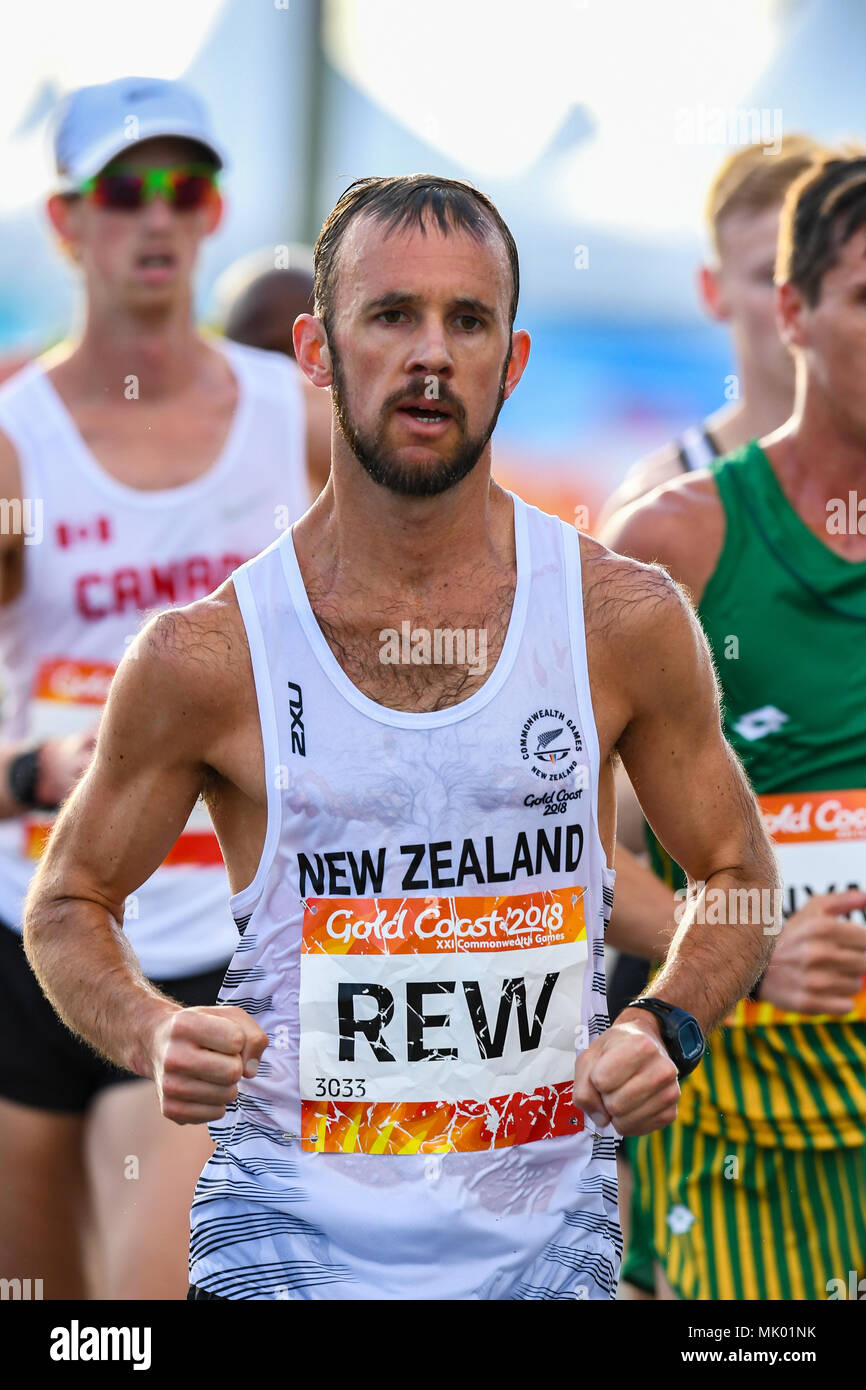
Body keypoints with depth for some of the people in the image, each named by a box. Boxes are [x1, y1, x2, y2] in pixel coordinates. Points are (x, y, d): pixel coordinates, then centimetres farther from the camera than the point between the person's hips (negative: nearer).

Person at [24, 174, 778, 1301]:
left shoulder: (627, 619, -3)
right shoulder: (207, 656, -7)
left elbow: (739, 878, 11)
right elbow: (66, 905, 6)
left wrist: (665, 1028, -7)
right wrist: (152, 1036, -14)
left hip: (544, 1243, 2)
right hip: (289, 1239, -2)